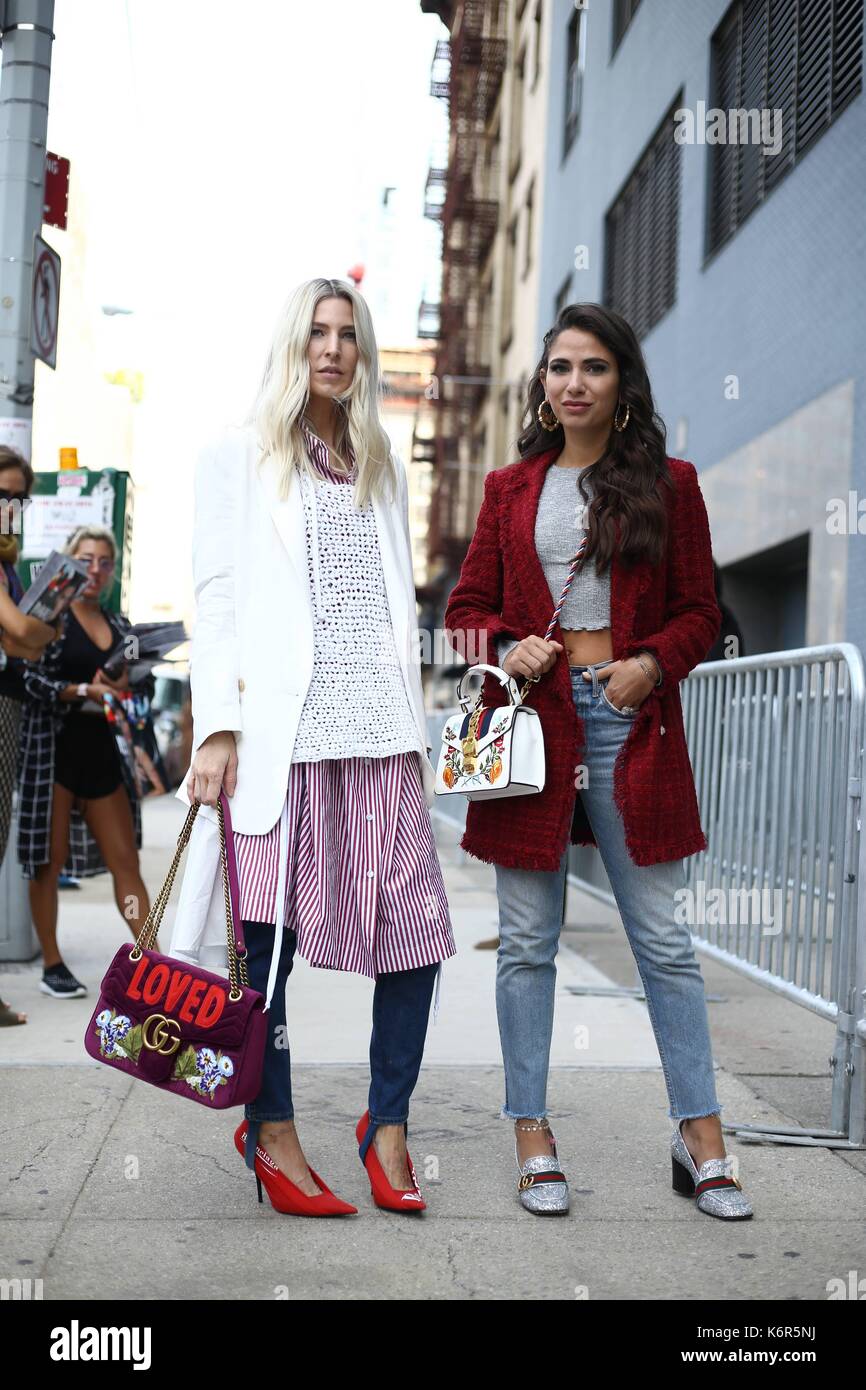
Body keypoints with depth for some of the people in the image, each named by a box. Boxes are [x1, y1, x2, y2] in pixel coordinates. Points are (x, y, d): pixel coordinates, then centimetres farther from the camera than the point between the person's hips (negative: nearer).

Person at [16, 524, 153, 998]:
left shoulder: (119, 626, 13)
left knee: (126, 860, 4)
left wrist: (127, 692, -5)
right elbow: (32, 679, -11)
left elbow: (132, 686, 16)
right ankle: (52, 966, 13)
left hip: (102, 750, 5)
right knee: (50, 861, 2)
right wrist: (84, 690, -22)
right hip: (54, 749, -5)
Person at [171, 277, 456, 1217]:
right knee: (269, 935, -1)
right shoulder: (238, 457, 11)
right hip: (277, 730, -3)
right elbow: (216, 596, 2)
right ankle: (271, 1130, 15)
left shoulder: (384, 469, 23)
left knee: (415, 928, -3)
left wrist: (419, 727, 13)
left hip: (380, 729, 4)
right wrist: (216, 727, -8)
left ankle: (387, 1124, 13)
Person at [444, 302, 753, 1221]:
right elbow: (467, 607, 14)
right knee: (527, 940, 5)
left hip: (630, 722, -1)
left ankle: (700, 1141, 13)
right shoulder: (510, 488, 12)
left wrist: (653, 664, -12)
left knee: (663, 939, 2)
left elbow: (699, 612, 7)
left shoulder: (668, 483, 8)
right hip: (531, 717, 2)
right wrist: (506, 651, -7)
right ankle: (533, 1140, 15)